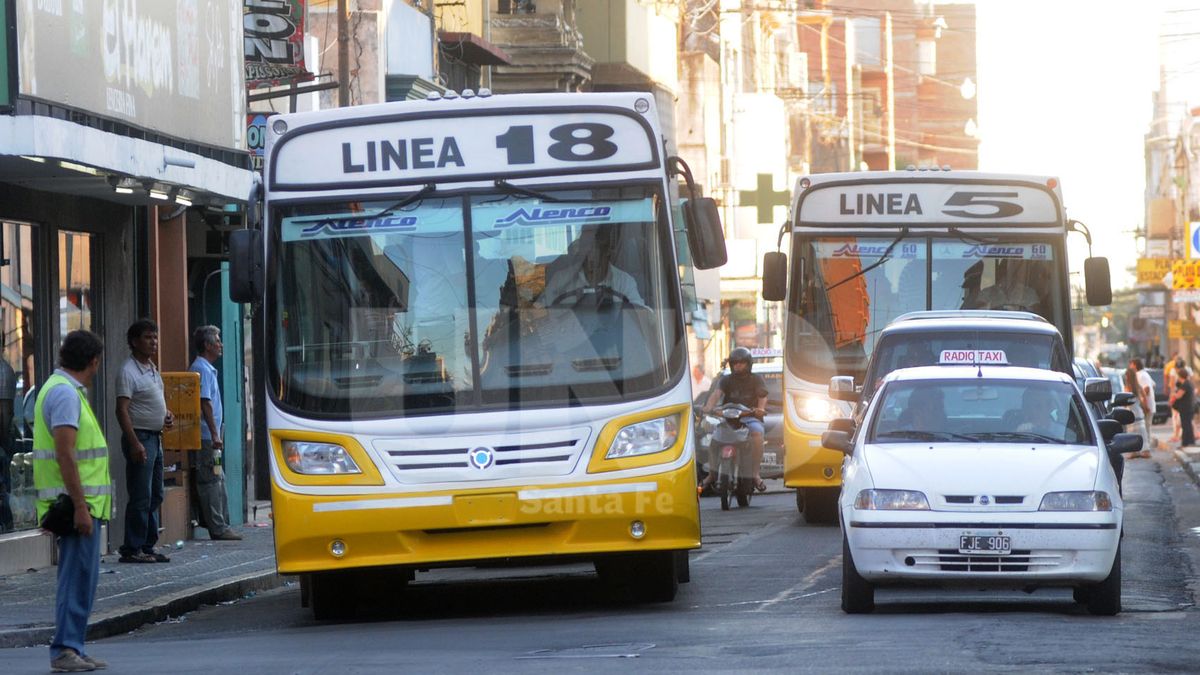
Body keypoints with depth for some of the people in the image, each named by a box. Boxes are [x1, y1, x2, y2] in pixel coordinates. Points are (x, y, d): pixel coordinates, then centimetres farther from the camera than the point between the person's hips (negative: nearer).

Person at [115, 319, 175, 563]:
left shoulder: (153, 369, 16)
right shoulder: (129, 372, -13)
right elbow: (122, 410, -19)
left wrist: (166, 415, 8)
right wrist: (134, 443, -25)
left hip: (155, 437, 10)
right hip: (140, 437, -10)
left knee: (155, 496, 12)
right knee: (141, 498, -9)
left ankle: (147, 546, 18)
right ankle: (132, 550, -6)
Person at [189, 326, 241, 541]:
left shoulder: (207, 368, 18)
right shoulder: (202, 369, -13)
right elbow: (205, 403, -20)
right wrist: (215, 435, -22)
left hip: (208, 437, 11)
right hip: (207, 437, -11)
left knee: (218, 481, 13)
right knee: (212, 481, -8)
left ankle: (222, 526, 16)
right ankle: (218, 528, -7)